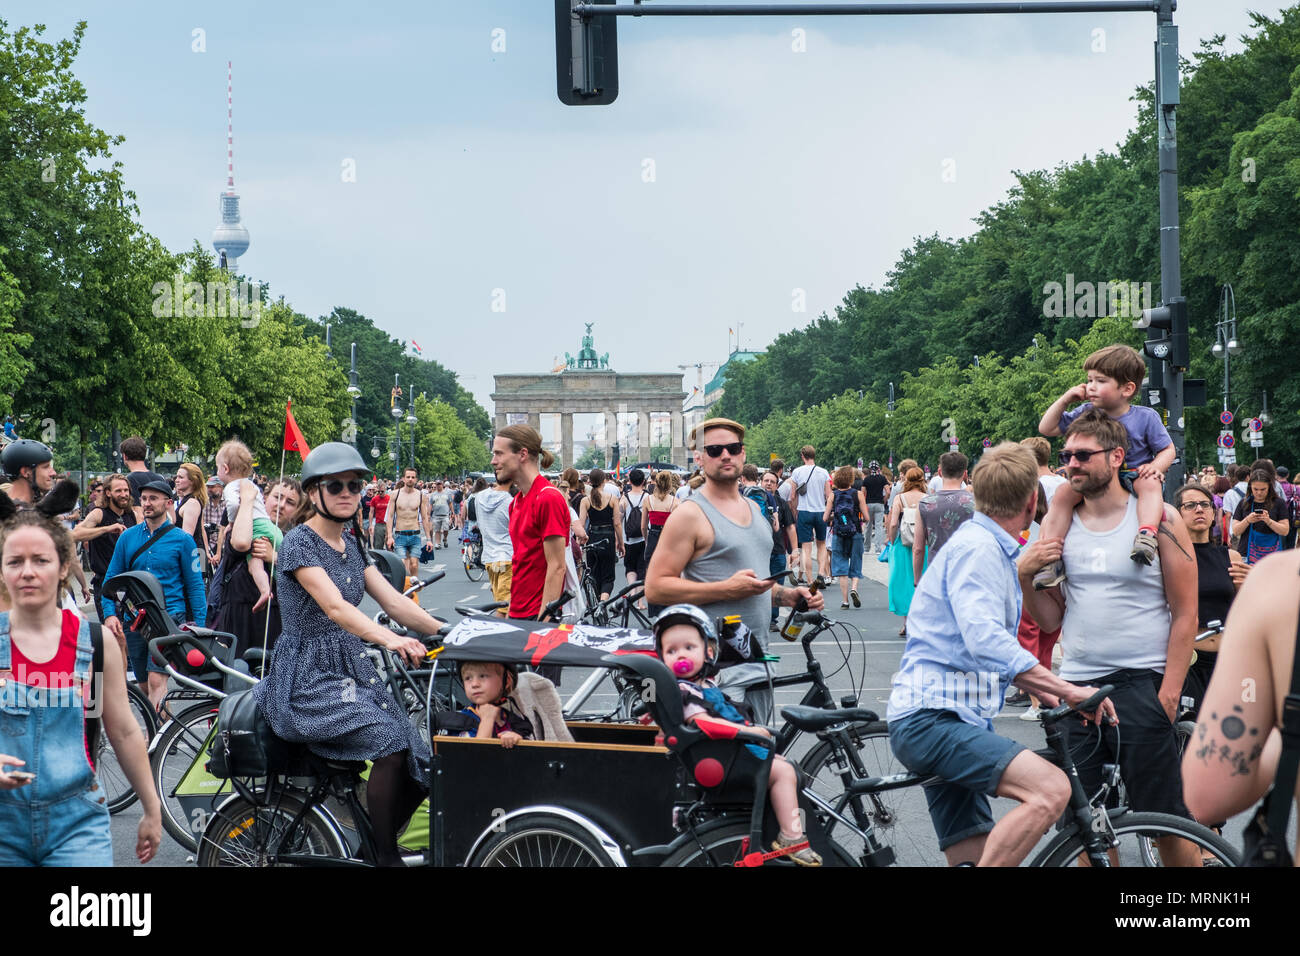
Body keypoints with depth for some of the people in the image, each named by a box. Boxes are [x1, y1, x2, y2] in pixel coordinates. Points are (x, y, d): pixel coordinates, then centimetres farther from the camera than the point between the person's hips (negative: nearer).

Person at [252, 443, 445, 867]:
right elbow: (335, 607, -26)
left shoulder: (351, 546, 14)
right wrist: (390, 639, -42)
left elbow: (393, 601, 7)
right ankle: (386, 856, -19)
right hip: (309, 678, -8)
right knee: (389, 741, -28)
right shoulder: (299, 543, -11)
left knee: (419, 768, -8)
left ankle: (374, 846, 8)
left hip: (352, 670, 8)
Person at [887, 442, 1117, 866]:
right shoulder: (976, 548, -12)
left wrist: (1044, 692, 23)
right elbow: (985, 640, -27)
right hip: (930, 718, -11)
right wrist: (1068, 691, -28)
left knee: (974, 855, 8)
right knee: (1050, 788, -27)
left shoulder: (990, 549, 21)